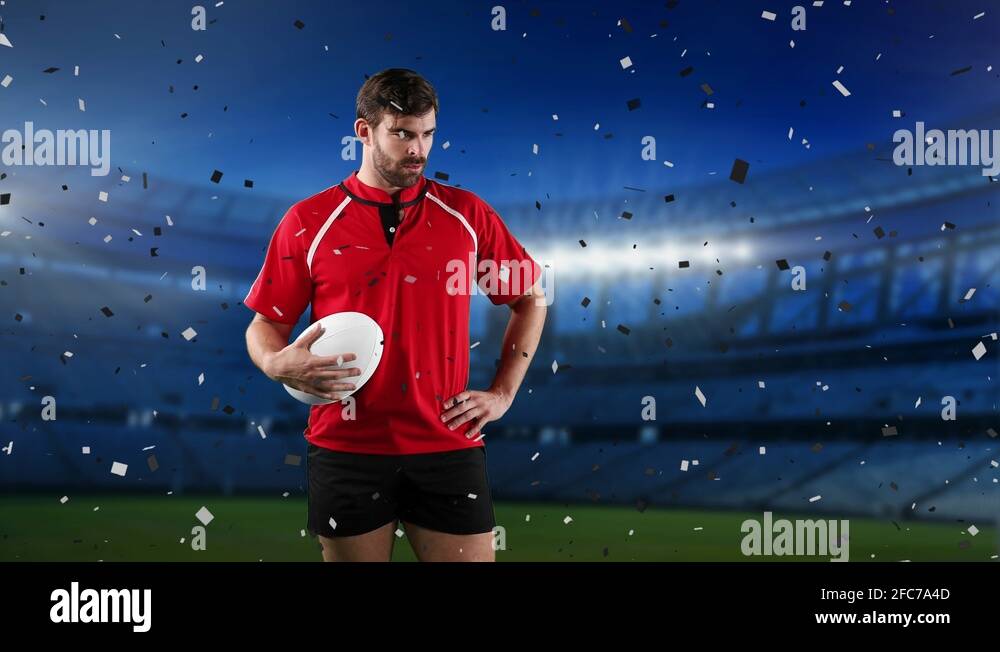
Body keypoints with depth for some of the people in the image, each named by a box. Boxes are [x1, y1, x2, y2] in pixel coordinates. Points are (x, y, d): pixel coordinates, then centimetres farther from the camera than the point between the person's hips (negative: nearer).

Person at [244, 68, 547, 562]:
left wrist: (503, 393, 7)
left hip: (448, 446, 1)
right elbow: (265, 324, 6)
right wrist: (279, 364, -16)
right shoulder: (306, 222, 1)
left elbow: (530, 299, 14)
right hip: (345, 449, 0)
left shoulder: (466, 214, 4)